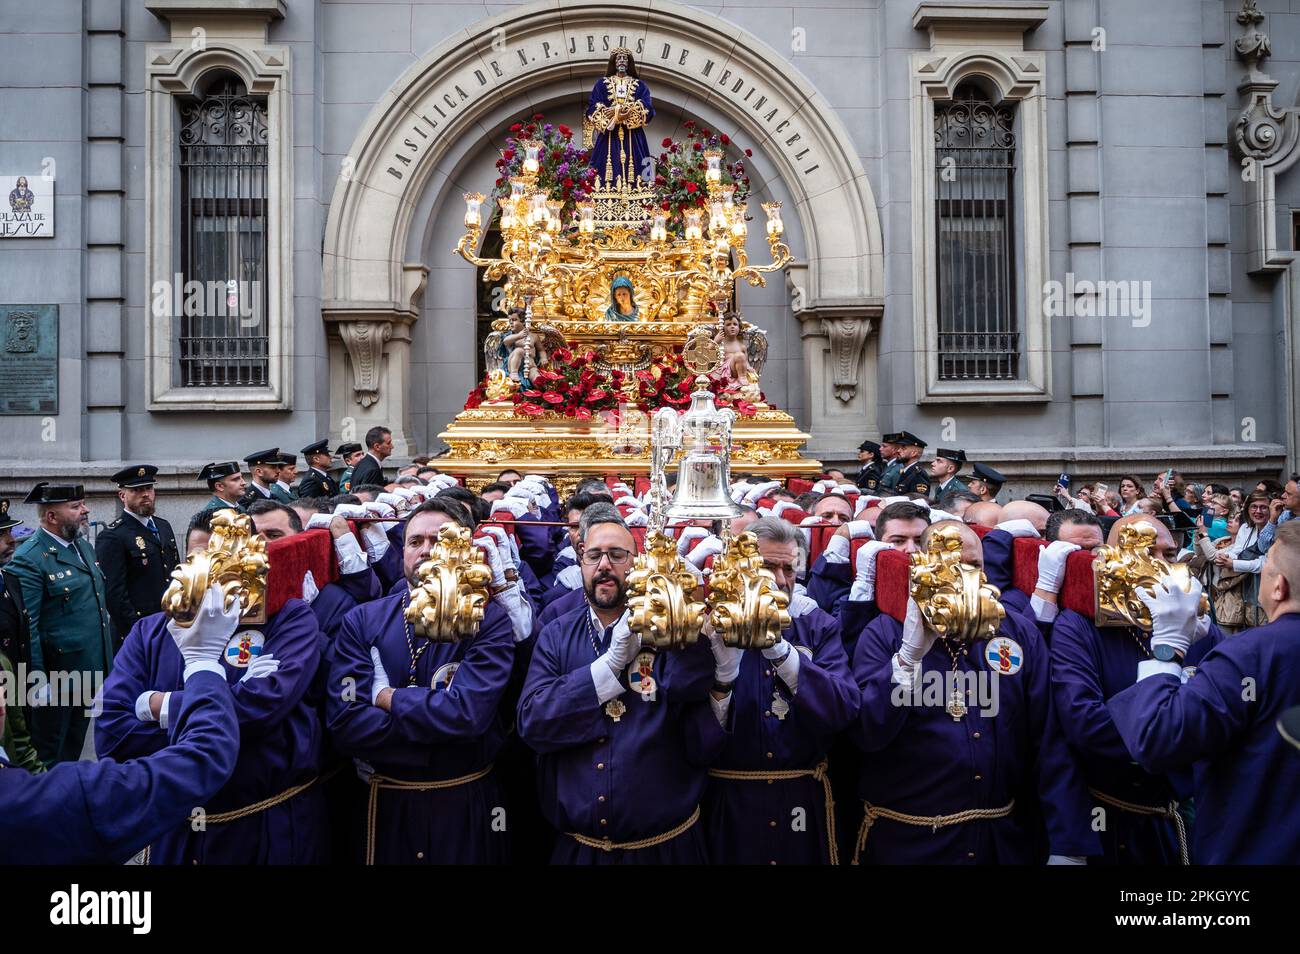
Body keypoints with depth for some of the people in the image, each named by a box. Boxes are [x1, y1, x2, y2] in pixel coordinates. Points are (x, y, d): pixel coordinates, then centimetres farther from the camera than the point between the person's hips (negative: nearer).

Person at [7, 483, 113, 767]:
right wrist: (37, 682, -21)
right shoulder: (29, 559, -18)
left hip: (91, 671, 8)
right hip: (56, 677, -7)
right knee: (48, 757, 8)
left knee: (74, 748, 21)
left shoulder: (83, 545, 8)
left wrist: (108, 657, 16)